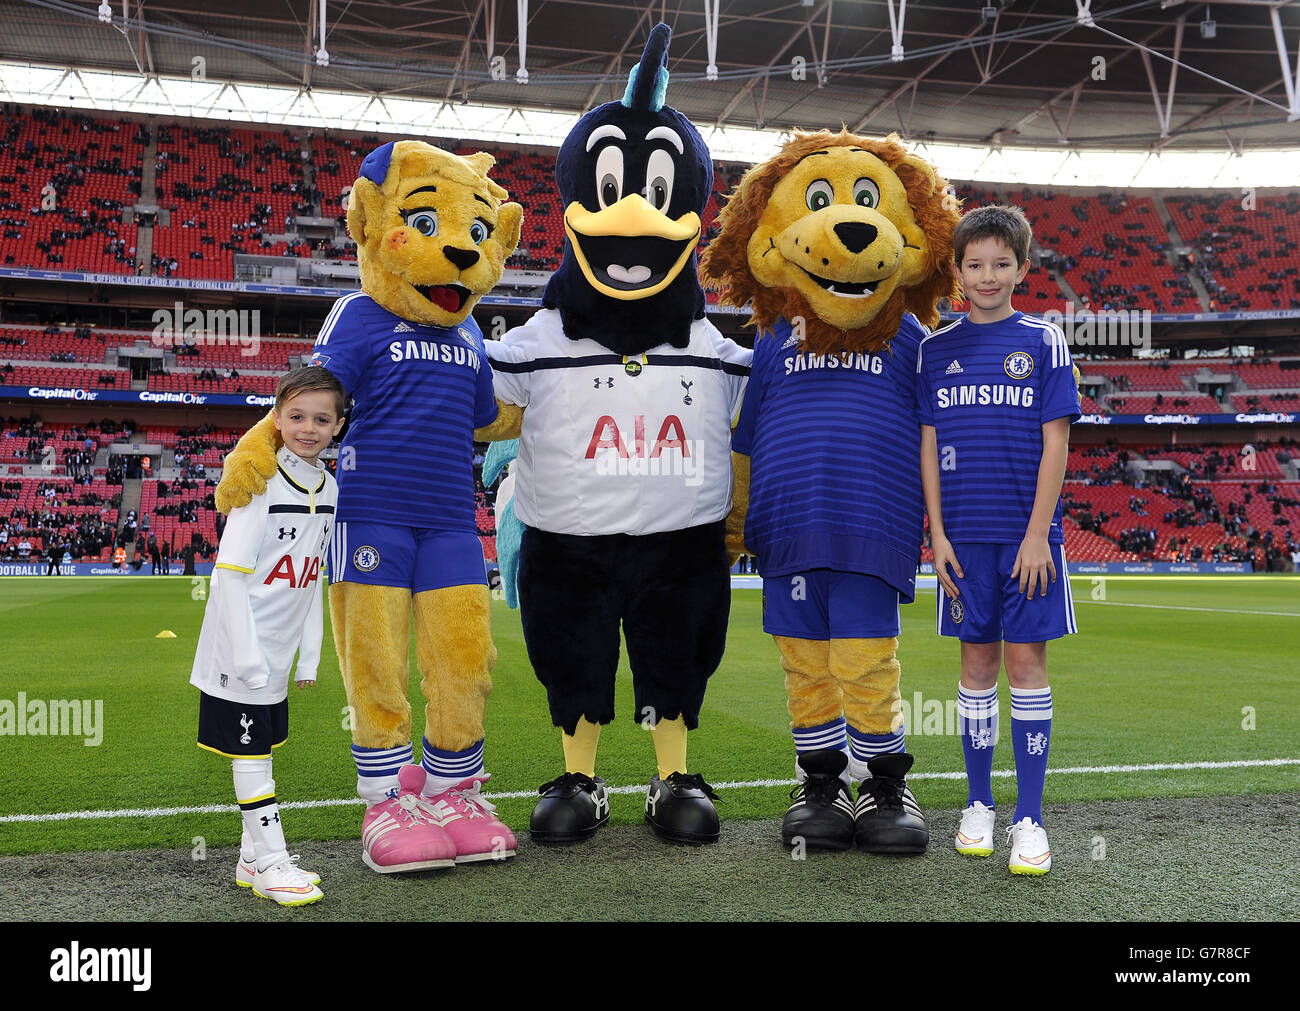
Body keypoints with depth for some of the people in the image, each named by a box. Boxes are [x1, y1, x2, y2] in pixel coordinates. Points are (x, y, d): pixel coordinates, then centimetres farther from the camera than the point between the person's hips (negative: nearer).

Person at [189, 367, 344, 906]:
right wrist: (248, 657, -19)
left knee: (260, 749, 14)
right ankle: (269, 861, 7)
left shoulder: (328, 488, 5)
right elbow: (229, 576, -18)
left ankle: (252, 858, 23)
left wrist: (309, 655, 11)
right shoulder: (262, 484, -17)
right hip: (240, 648, -7)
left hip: (278, 650, 7)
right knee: (250, 752, -1)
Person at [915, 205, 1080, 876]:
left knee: (1026, 660, -1)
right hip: (963, 535, 2)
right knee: (977, 661, 8)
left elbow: (1055, 443, -3)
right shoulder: (936, 350, 7)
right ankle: (978, 807, 19)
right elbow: (929, 446, 7)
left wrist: (1038, 534, -10)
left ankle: (1028, 819, 6)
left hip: (1027, 531, -2)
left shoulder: (1043, 343, 2)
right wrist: (937, 533, 0)